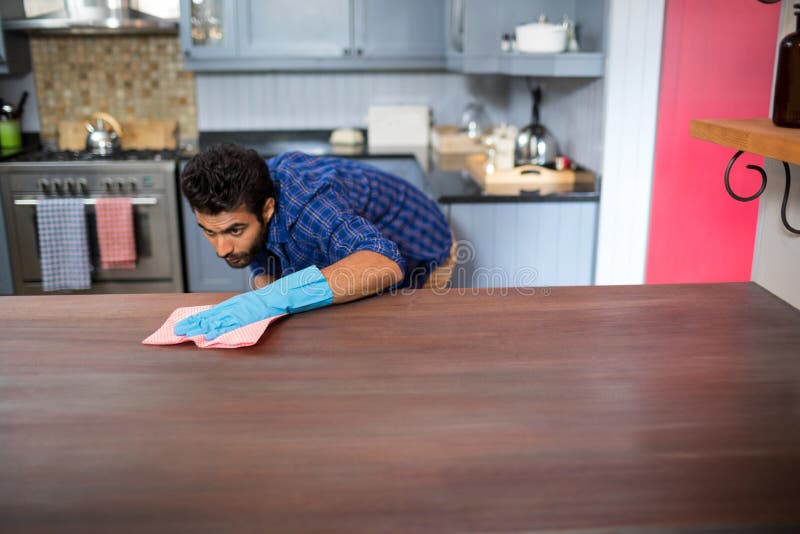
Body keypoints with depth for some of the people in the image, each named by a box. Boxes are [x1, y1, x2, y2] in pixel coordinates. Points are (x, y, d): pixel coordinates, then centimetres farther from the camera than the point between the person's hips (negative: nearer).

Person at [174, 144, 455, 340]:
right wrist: (263, 287, -33)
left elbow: (386, 265, -60)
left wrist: (273, 299, -67)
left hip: (418, 252, -6)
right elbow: (262, 266, -8)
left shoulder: (305, 203, -45)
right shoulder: (240, 197, -22)